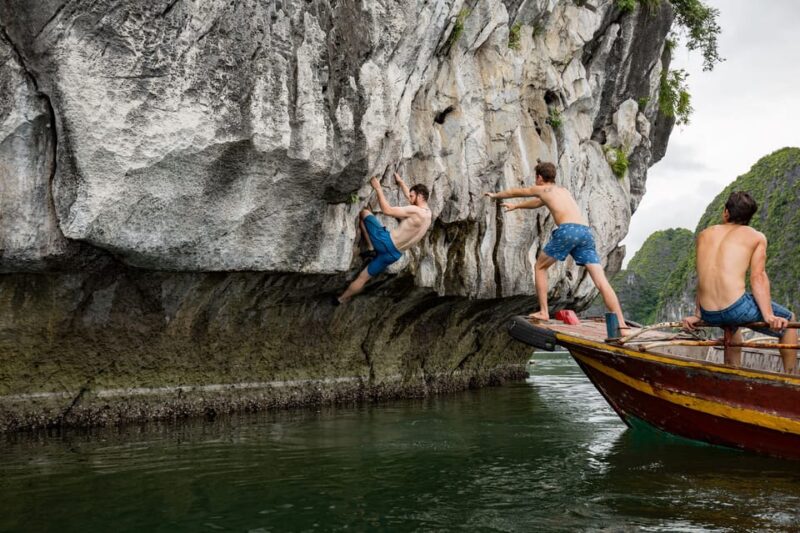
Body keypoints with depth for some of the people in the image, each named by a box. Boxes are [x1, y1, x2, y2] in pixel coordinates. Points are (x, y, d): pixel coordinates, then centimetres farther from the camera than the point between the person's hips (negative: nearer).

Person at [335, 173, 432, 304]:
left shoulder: (415, 211, -18)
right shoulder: (426, 211, 10)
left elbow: (387, 210, -18)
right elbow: (409, 196, 30)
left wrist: (378, 188, -11)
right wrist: (401, 182, 39)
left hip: (387, 243, -9)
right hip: (394, 253, 9)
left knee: (364, 212, 3)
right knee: (363, 277, 20)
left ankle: (371, 249, 1)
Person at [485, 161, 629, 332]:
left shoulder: (541, 189, 20)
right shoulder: (564, 191, 37)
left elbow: (515, 192, 38)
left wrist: (496, 195, 58)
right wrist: (516, 206, 70)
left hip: (567, 230, -5)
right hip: (586, 231, 5)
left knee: (540, 267, 17)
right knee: (601, 281, -4)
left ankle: (543, 312, 11)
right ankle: (620, 322, -17)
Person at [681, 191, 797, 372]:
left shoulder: (704, 235, 16)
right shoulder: (757, 237, 6)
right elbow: (758, 277, -7)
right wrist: (768, 316, -12)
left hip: (710, 316, 5)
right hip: (737, 308, -5)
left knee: (732, 325, 41)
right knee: (788, 319, 22)